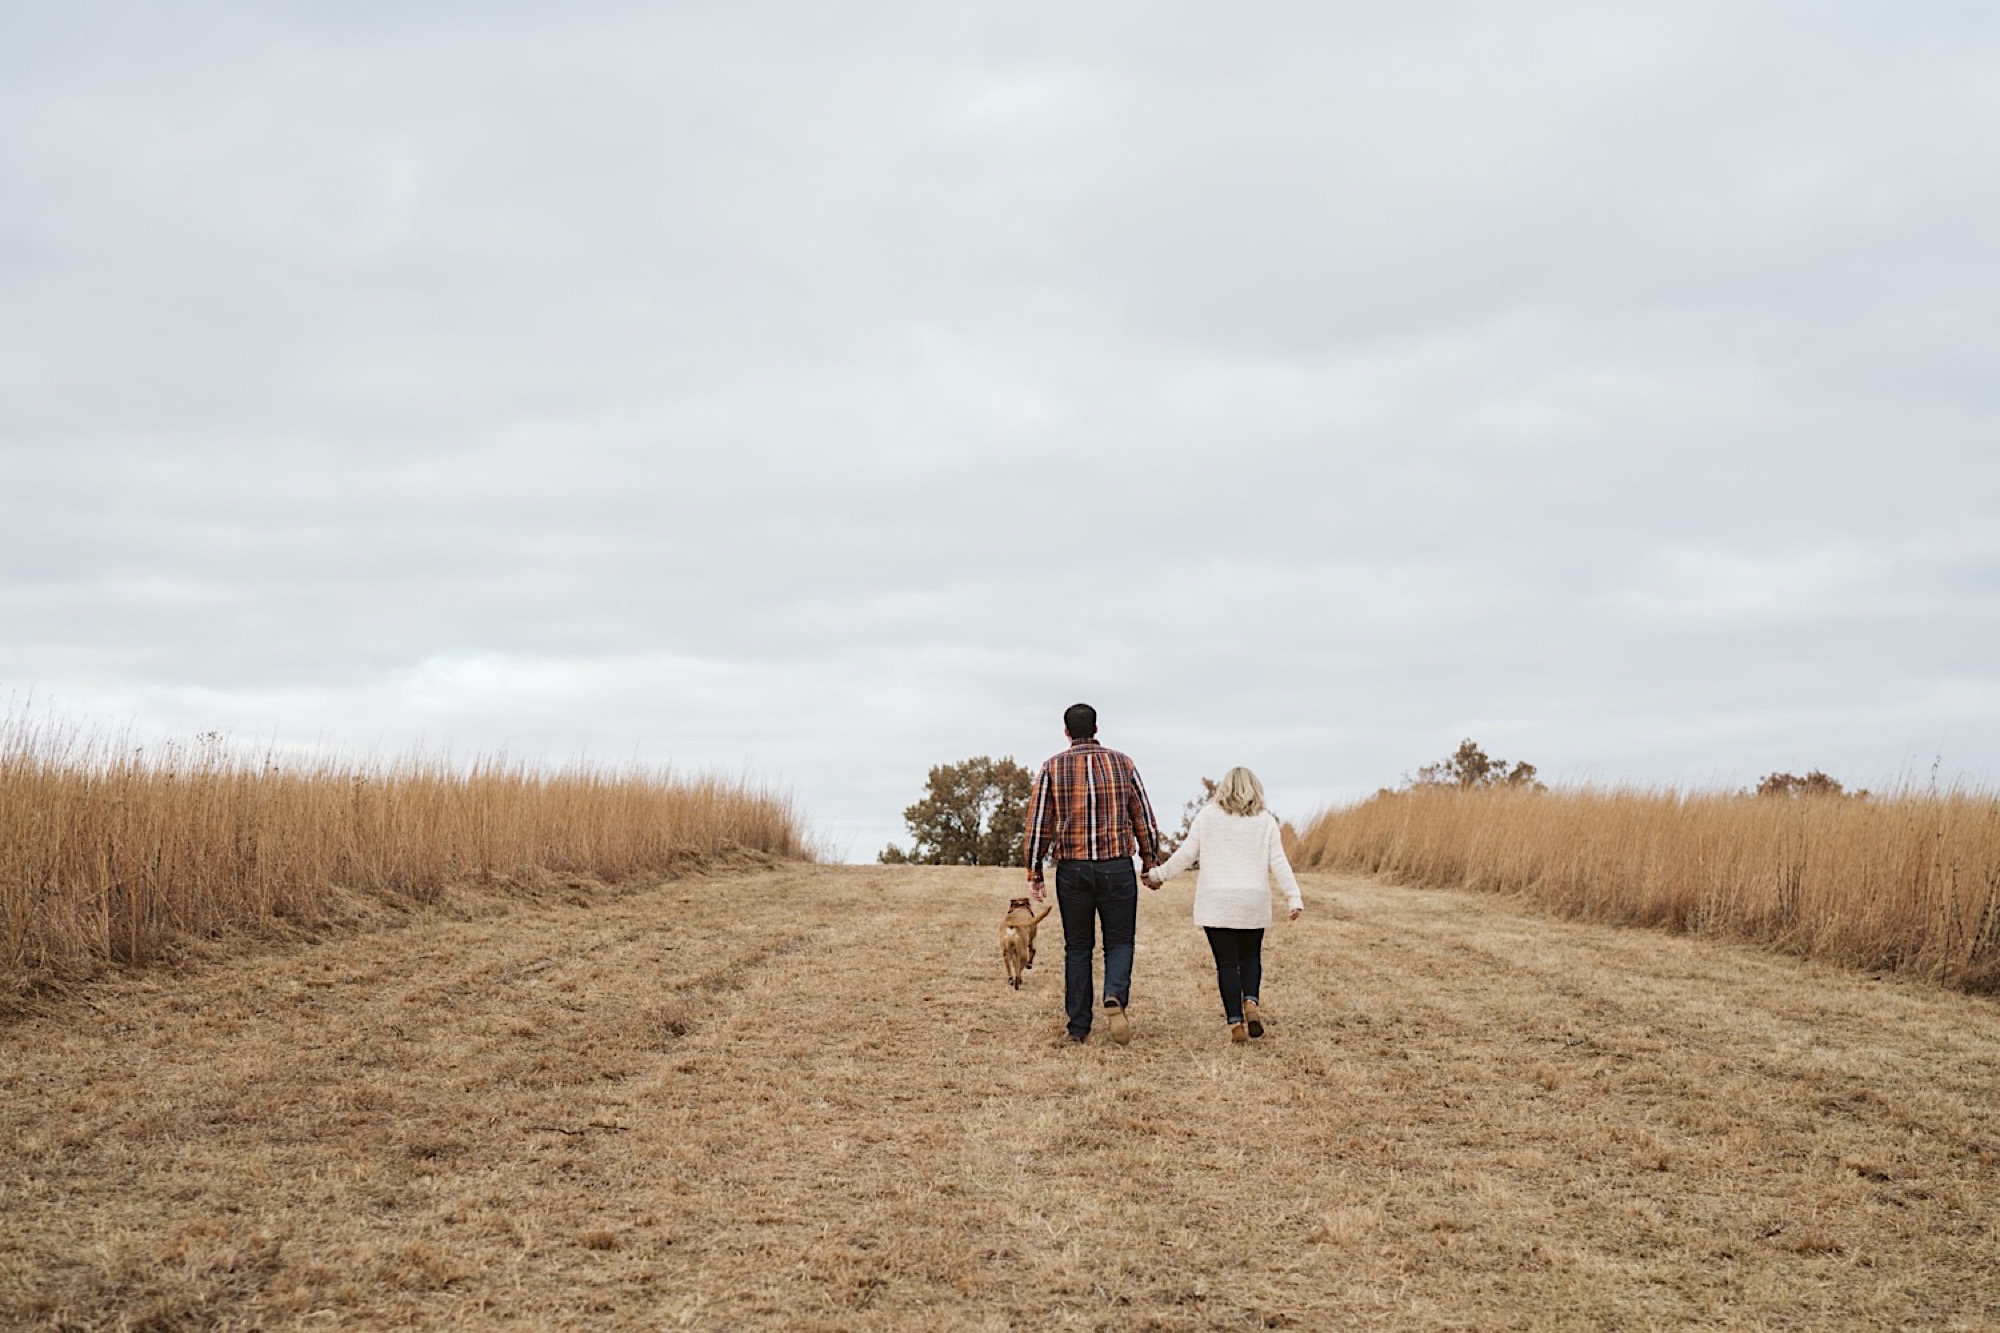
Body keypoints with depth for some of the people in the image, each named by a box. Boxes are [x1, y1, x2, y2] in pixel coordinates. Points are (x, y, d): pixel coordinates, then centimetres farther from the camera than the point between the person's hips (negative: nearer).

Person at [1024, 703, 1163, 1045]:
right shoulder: (1122, 764, 3)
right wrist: (1151, 864, 15)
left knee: (1077, 947, 11)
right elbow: (1144, 820, 5)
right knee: (1119, 941, 9)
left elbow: (1039, 824, -2)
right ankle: (1115, 998, -18)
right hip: (1117, 868, 0)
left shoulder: (1053, 767, 1)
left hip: (1071, 870, 0)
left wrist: (1034, 873, 4)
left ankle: (1078, 1026, 11)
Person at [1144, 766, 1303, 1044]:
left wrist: (1160, 875, 13)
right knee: (1251, 957, 16)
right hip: (1253, 904, 1)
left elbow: (1186, 853, 2)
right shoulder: (1266, 821, 6)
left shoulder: (1207, 816, 4)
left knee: (1227, 963, 2)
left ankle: (1235, 1021, -6)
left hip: (1216, 903, -1)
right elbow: (1278, 863, 1)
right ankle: (1250, 1002, -8)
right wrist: (1294, 898, 0)